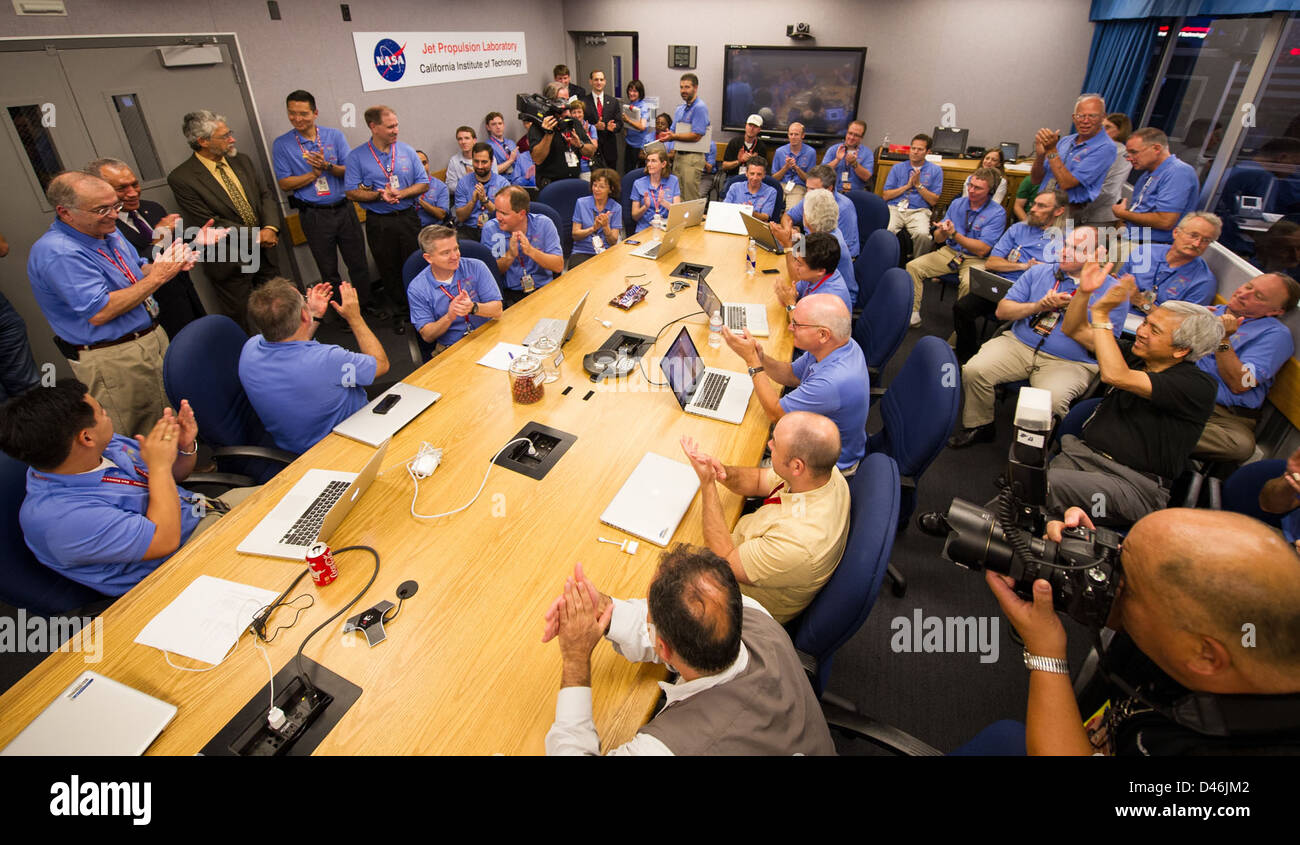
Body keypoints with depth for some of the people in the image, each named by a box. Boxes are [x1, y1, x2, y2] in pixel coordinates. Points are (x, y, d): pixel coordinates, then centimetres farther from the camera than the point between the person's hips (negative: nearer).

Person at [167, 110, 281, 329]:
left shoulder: (242, 161, 5)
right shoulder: (181, 178, -13)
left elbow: (266, 195, 6)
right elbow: (210, 223, -15)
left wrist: (270, 228, -13)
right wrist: (256, 236, -15)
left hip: (264, 253, 5)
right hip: (230, 262, -5)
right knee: (241, 320, 6)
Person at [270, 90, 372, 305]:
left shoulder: (334, 135, 4)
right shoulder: (281, 144, 1)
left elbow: (350, 171, -1)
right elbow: (285, 184, -3)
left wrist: (327, 166, -19)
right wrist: (315, 173, -12)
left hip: (344, 209, 1)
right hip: (314, 216, -1)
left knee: (359, 265, 6)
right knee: (329, 272, 8)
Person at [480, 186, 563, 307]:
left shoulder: (543, 224, -2)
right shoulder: (490, 228, -1)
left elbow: (559, 266, -7)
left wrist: (531, 251, -20)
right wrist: (510, 255, -21)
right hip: (509, 294, -1)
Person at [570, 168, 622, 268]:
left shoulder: (616, 208, 5)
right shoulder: (581, 203, 6)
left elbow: (614, 242, 0)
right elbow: (575, 235, 1)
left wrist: (606, 227, -18)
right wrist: (593, 228, -15)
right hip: (582, 252, 0)